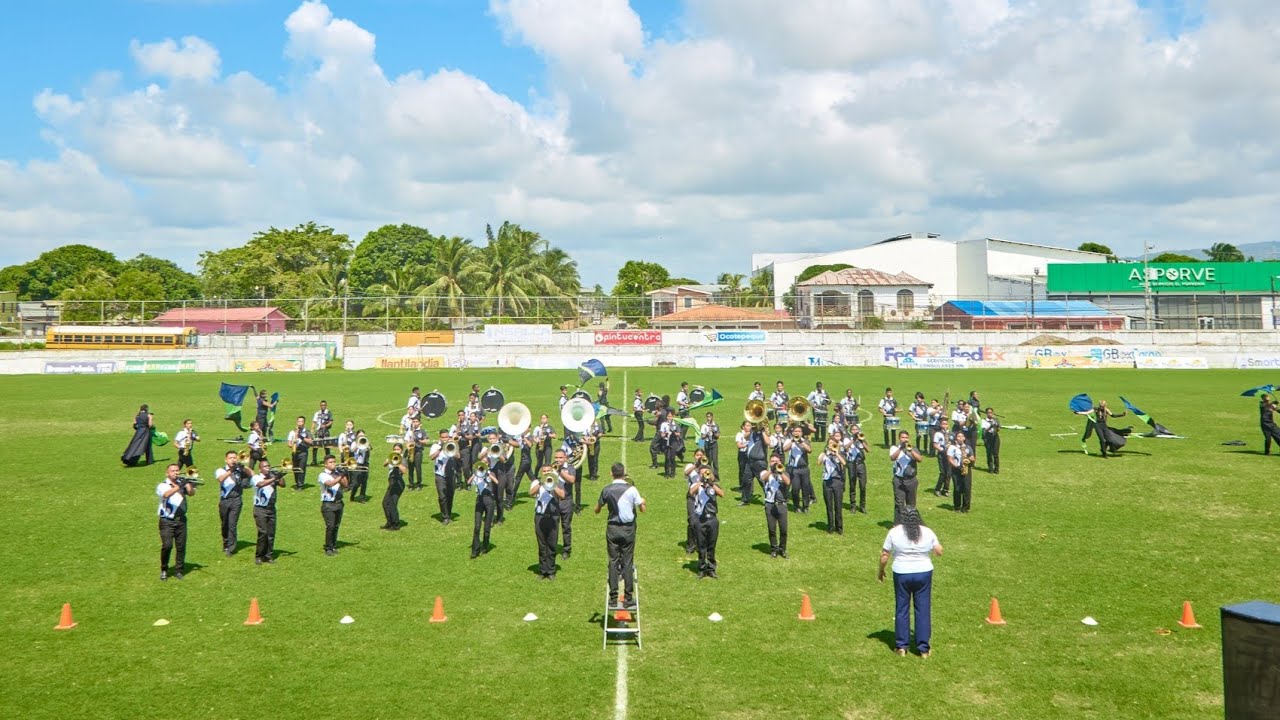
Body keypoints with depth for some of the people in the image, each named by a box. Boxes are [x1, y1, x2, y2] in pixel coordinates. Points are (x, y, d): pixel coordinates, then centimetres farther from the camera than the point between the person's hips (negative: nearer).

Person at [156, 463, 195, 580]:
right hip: (167, 521, -4)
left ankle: (178, 570, 15)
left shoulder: (182, 483, 9)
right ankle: (164, 570, 6)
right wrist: (178, 487, -35)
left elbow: (191, 493, -6)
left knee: (181, 546, 4)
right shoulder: (162, 485, -1)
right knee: (167, 545, -12)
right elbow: (166, 494, -23)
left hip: (181, 520, 4)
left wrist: (187, 484, -22)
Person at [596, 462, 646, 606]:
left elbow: (597, 510, 7)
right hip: (628, 529, -1)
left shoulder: (606, 490, -5)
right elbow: (642, 509, -2)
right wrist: (642, 501, 18)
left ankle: (613, 598, 5)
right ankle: (628, 598, 5)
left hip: (612, 529, 1)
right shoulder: (631, 489, -10)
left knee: (613, 562, 6)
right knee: (627, 563, 4)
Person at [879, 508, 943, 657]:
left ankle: (901, 646, 16)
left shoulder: (894, 532, -6)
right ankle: (924, 648, 12)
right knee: (923, 610, 8)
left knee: (902, 609, 11)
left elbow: (884, 555, -3)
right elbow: (939, 552, 5)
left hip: (902, 574, 0)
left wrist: (881, 570, 11)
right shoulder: (927, 532, -2)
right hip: (923, 573, 1)